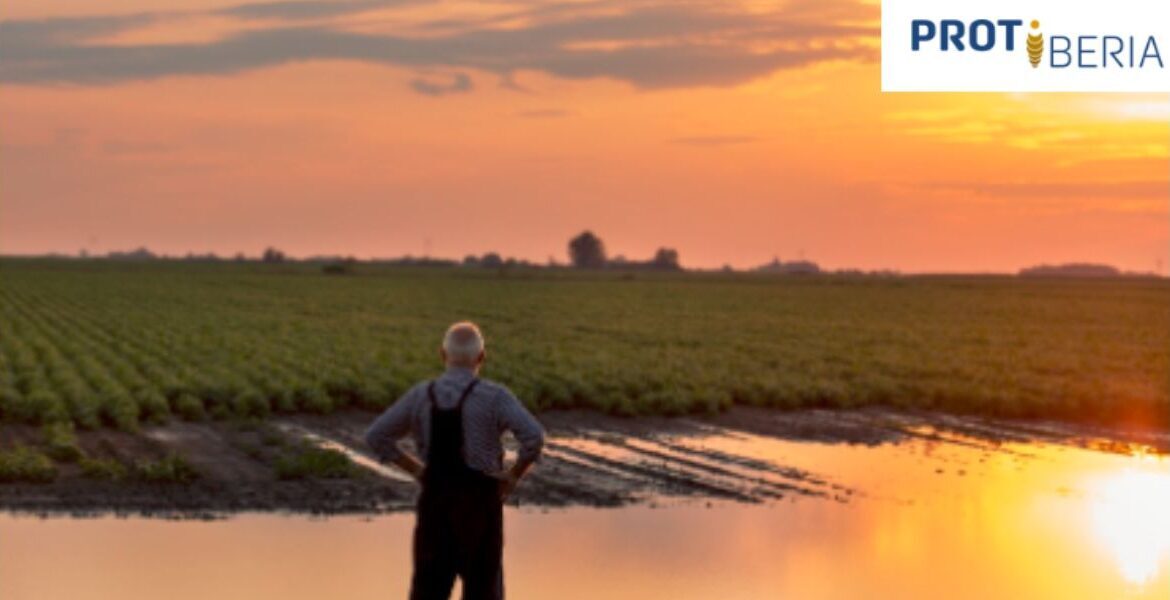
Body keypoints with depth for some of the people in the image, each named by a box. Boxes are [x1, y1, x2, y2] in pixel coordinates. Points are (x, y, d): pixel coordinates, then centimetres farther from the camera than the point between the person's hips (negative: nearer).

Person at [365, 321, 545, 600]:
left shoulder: (420, 395, 2)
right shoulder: (494, 396, -10)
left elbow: (376, 436, 6)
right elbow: (533, 436, -22)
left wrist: (416, 469, 10)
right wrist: (514, 475, -7)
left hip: (435, 498, 3)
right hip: (479, 503, -3)